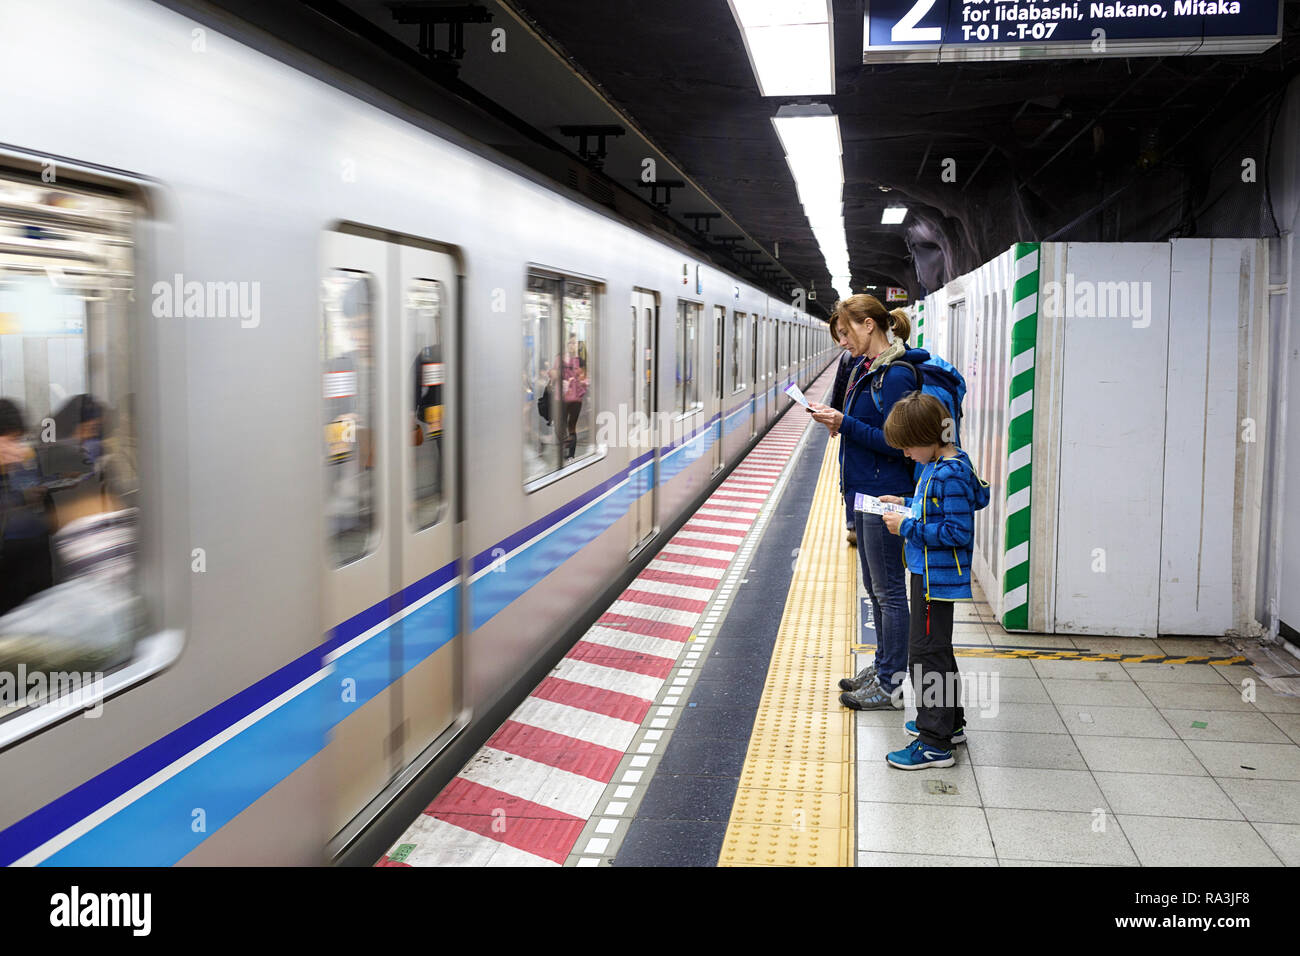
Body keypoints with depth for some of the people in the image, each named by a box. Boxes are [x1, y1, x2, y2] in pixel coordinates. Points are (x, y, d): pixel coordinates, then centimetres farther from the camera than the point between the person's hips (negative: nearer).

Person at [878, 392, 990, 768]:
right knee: (935, 649, 22)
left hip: (937, 577, -11)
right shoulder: (938, 465, 7)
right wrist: (906, 504, 10)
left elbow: (958, 532, -26)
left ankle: (935, 743, 2)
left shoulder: (948, 476, -24)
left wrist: (907, 527, -22)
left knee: (926, 652, -5)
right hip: (929, 572, 11)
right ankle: (949, 722, 37)